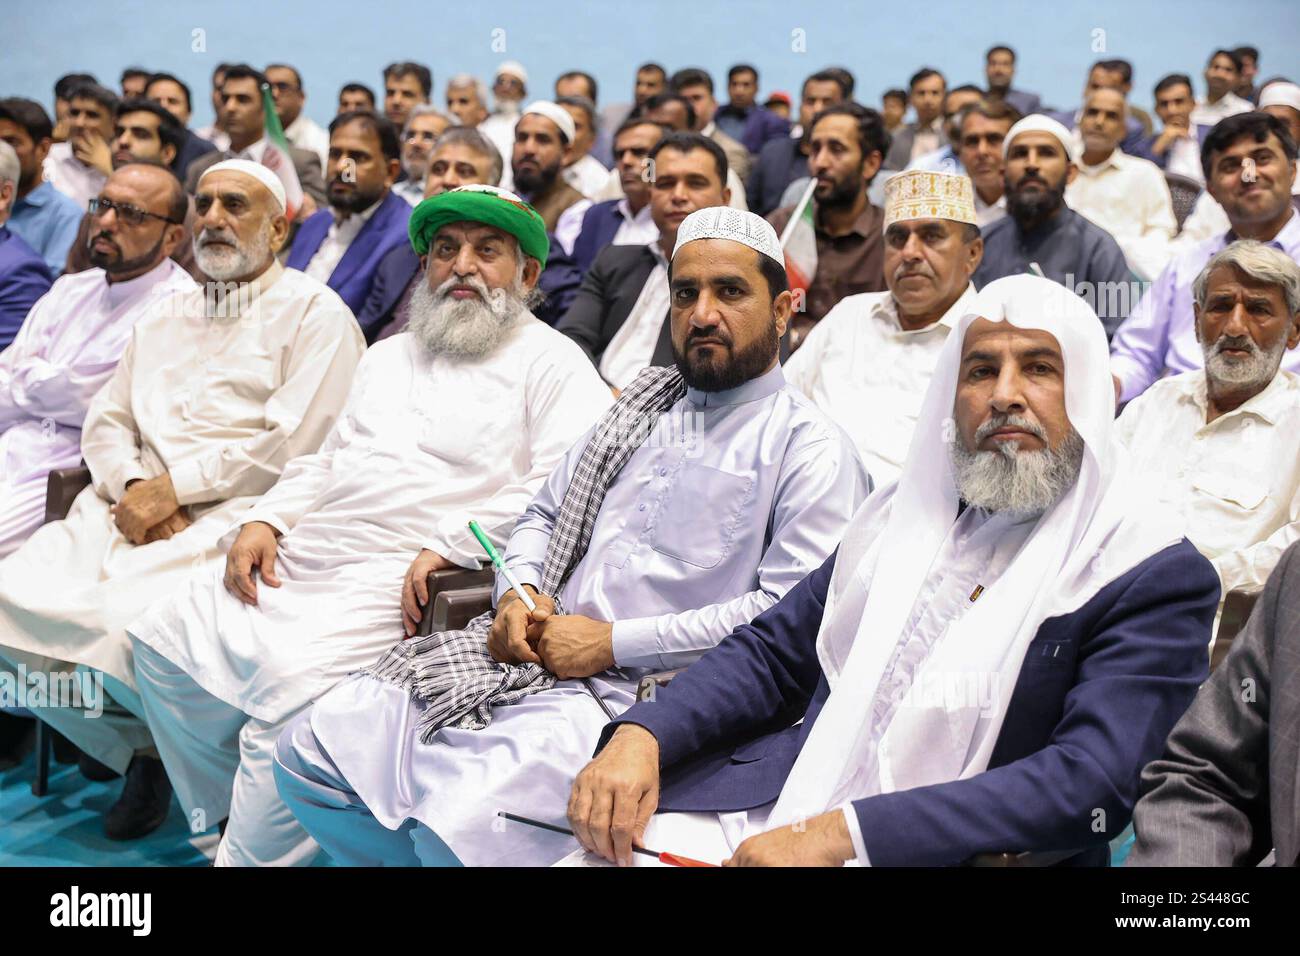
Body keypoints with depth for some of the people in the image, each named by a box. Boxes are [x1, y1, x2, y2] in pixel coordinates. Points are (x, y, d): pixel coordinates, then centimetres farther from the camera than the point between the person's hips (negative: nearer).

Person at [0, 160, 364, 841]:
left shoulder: (314, 312, 2)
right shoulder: (163, 318, 24)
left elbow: (293, 445, -10)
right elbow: (106, 423, 19)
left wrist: (173, 487, -11)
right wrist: (132, 485, -4)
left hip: (235, 516, -6)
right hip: (137, 508, 7)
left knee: (128, 621, -31)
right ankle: (139, 750, 7)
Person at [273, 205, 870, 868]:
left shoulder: (811, 450, -2)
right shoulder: (643, 406, 20)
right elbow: (543, 515, 25)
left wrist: (615, 641, -13)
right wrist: (519, 592, 2)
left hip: (638, 691, -7)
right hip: (536, 651, 7)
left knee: (462, 822, -30)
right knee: (308, 755, -3)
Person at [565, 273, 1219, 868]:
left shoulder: (1155, 577, -3)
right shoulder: (905, 513, 14)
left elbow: (1092, 782, -15)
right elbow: (768, 650, 12)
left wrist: (843, 833, -23)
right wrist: (639, 736, -7)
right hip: (765, 813, 5)